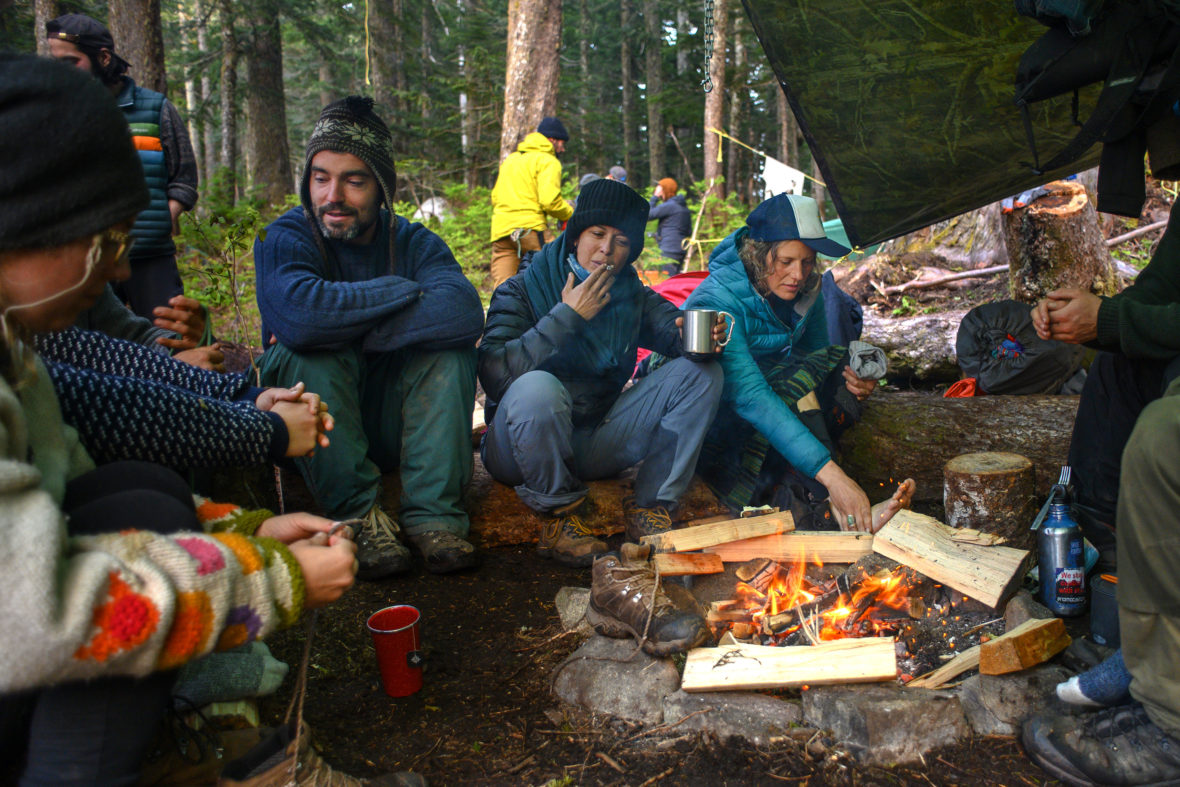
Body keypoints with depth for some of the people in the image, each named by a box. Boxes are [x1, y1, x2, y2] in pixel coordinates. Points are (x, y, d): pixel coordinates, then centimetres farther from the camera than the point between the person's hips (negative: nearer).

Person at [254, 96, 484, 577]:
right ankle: (361, 514, -27)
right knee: (308, 354, -30)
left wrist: (348, 330, -30)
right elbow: (299, 313, -35)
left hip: (392, 425, 2)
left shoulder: (415, 243, -3)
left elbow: (465, 311, -26)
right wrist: (405, 291, -24)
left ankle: (434, 514, -25)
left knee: (449, 347, -21)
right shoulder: (284, 239, -10)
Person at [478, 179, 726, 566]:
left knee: (701, 374, -7)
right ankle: (559, 516, -14)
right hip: (524, 446, -4)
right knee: (537, 387, -39)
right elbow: (494, 374, -23)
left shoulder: (632, 295, 9)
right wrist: (567, 317, -22)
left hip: (596, 444, 5)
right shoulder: (522, 291, -7)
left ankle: (650, 508, -4)